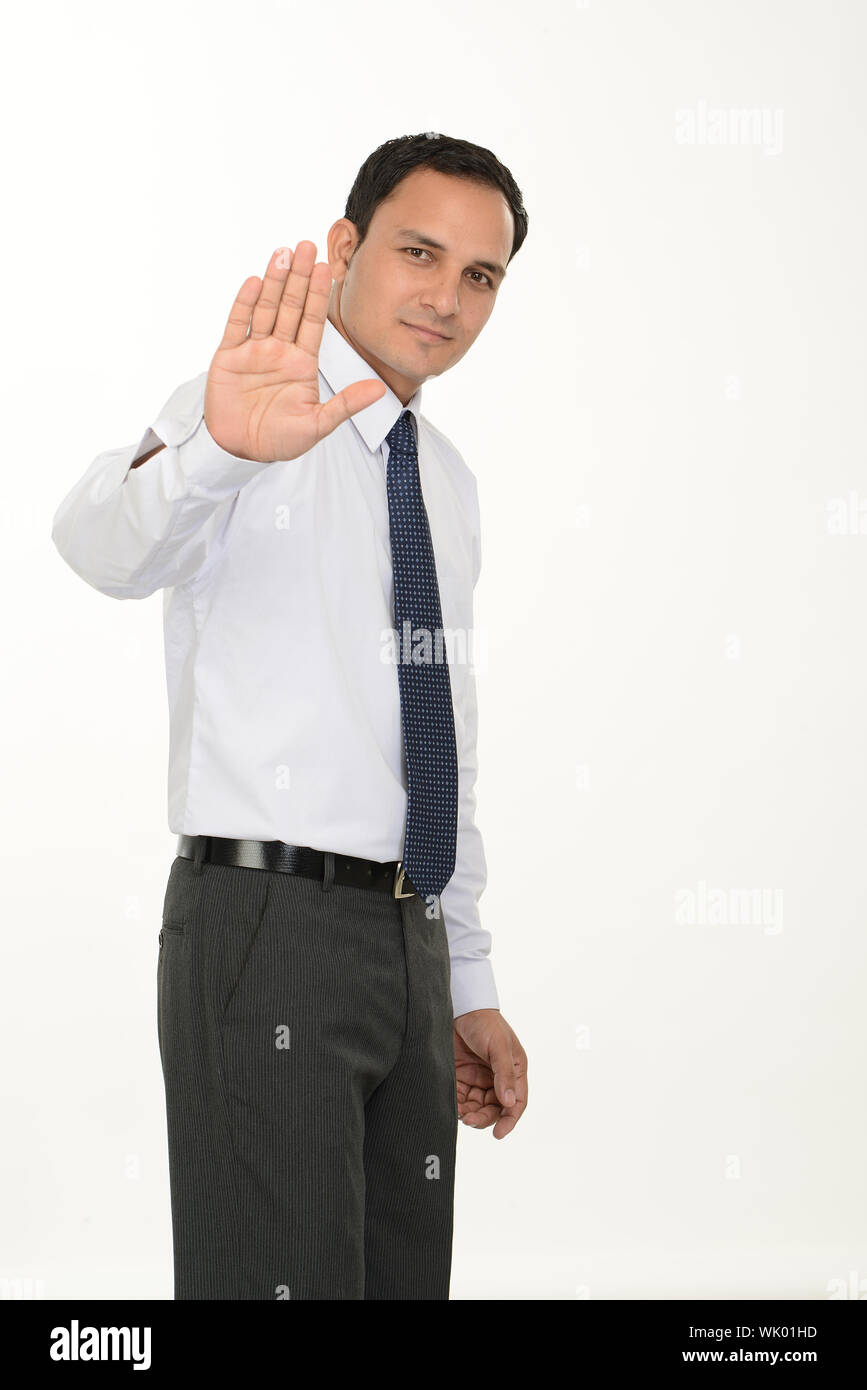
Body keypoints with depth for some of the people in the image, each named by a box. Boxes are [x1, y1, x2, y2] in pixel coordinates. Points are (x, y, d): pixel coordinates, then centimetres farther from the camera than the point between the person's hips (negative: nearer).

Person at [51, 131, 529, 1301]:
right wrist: (215, 447, -52)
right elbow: (107, 545, -30)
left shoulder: (448, 480, 16)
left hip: (409, 940, 8)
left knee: (407, 1275, 12)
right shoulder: (250, 415, -7)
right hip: (270, 927, -7)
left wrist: (469, 985, 20)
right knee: (280, 1275, -8)